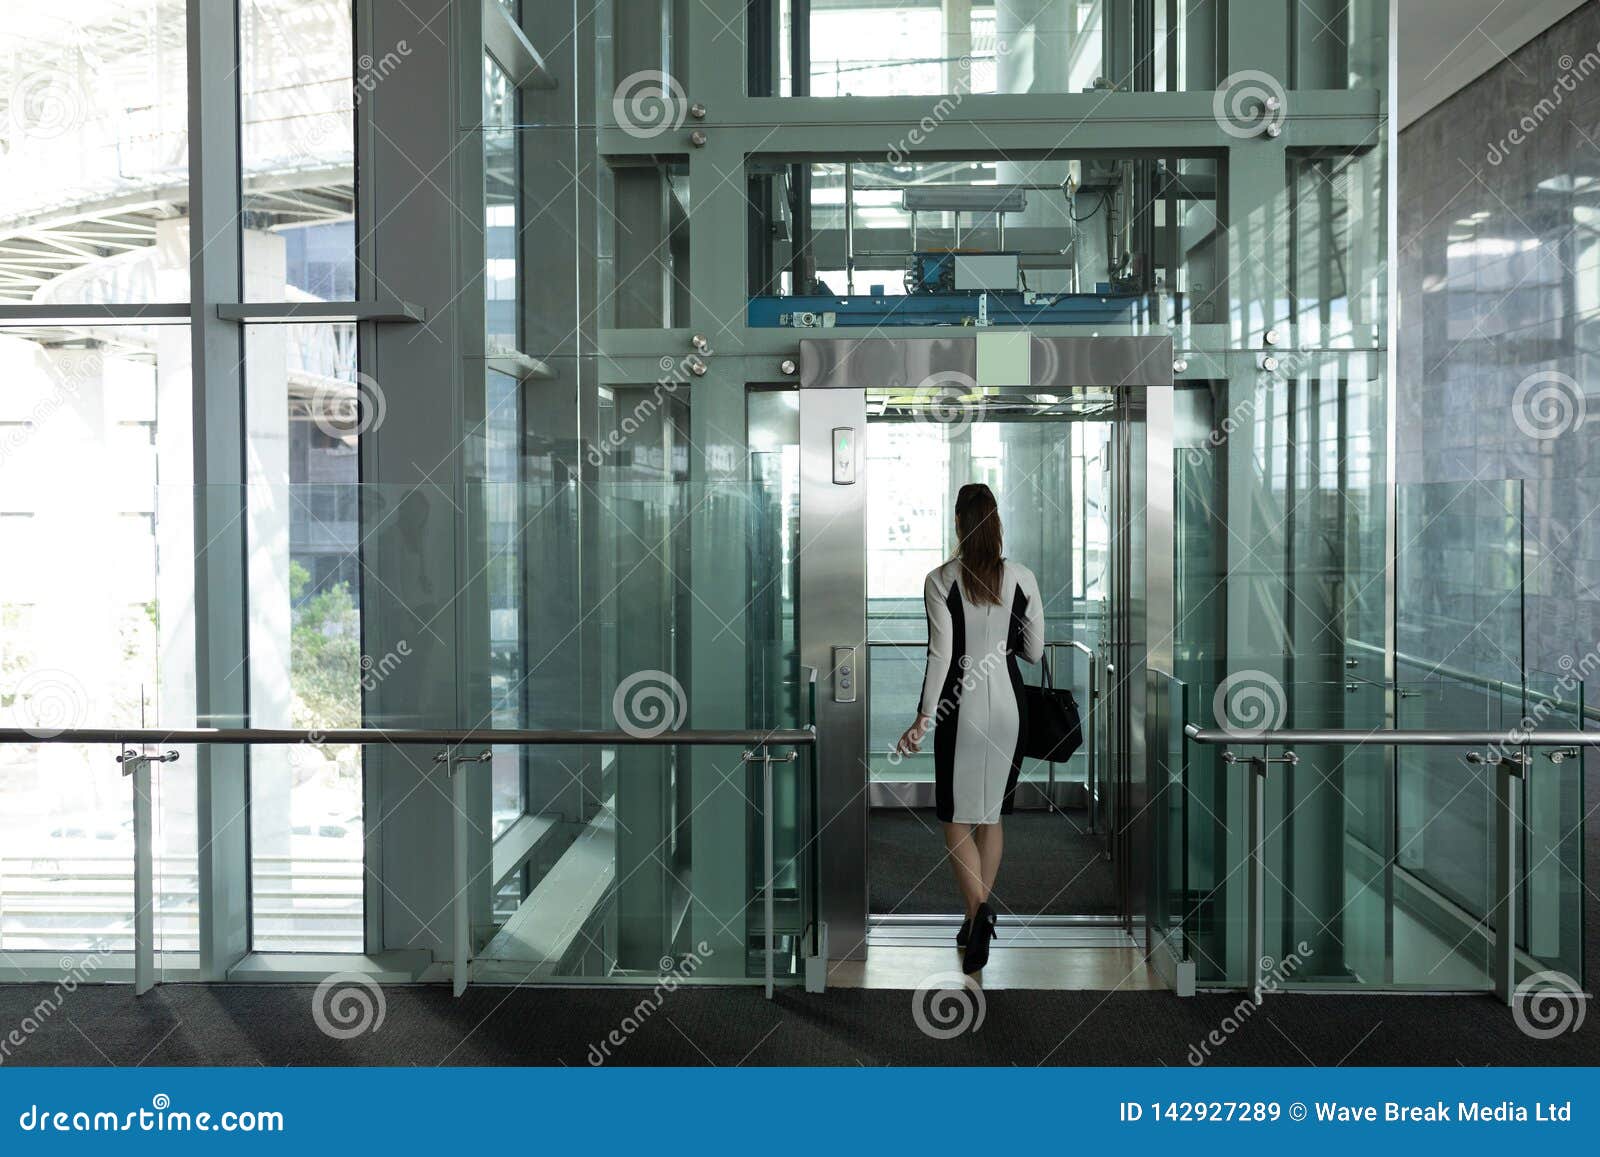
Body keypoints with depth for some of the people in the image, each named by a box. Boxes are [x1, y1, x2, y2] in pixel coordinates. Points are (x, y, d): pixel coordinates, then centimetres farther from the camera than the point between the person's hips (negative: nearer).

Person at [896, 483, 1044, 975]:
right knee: (991, 815, 16)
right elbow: (1034, 651, 3)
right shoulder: (1023, 577, -2)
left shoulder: (940, 580, -11)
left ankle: (978, 908, -16)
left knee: (957, 819, 5)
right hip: (1008, 704, 3)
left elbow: (941, 654, -15)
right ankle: (979, 918, 23)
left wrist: (924, 719, -12)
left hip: (961, 705, -3)